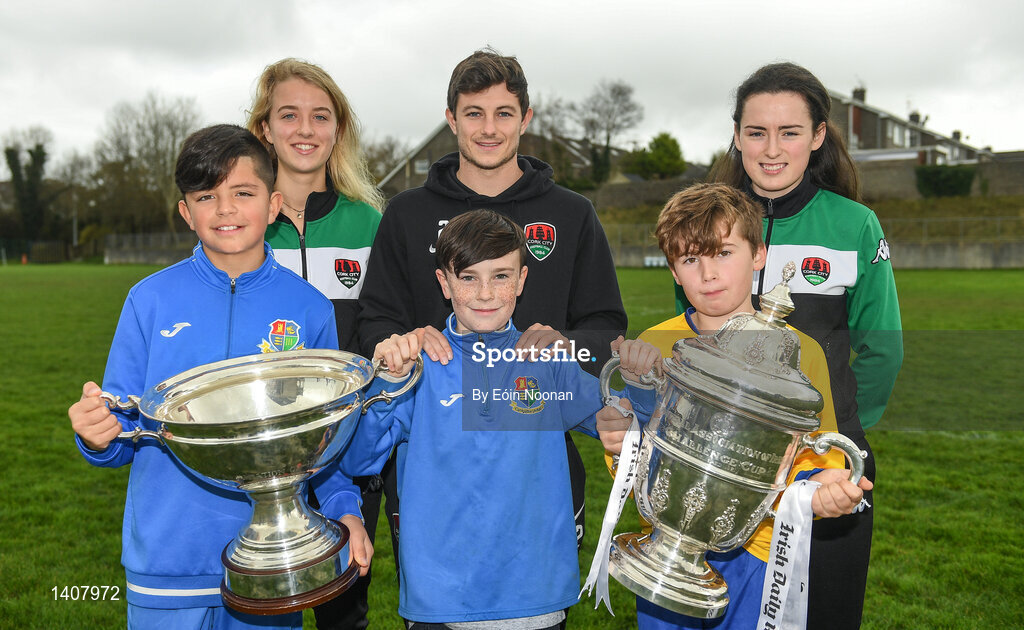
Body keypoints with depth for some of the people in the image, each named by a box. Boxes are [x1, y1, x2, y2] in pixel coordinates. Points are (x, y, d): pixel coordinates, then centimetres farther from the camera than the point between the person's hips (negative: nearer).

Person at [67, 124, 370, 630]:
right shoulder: (150, 300, -3)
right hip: (168, 560, 0)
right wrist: (98, 435, -20)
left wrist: (344, 509, -11)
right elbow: (124, 428, 1)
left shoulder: (309, 309, -2)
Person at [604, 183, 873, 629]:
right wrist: (624, 447, -16)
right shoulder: (651, 348, 0)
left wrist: (819, 486, -19)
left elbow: (818, 456, 3)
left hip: (761, 559, -1)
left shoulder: (799, 352, -4)